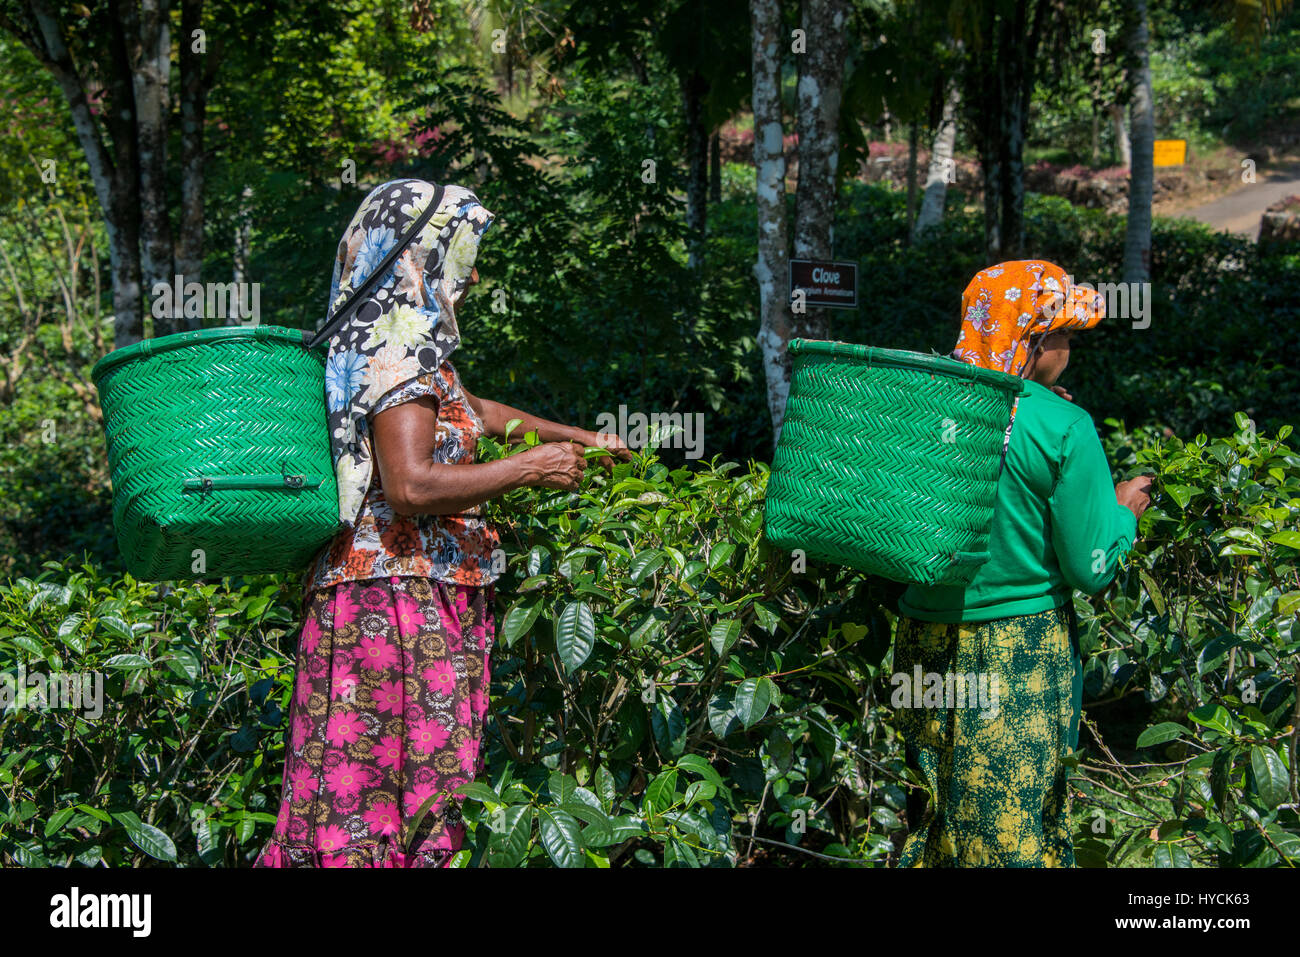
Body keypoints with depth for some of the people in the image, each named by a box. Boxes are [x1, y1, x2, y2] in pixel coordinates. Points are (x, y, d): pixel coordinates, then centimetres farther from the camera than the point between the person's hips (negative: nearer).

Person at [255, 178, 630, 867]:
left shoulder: (408, 344, 17)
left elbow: (476, 412, 35)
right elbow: (412, 487, -24)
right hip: (403, 598, -10)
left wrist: (581, 438, 40)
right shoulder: (400, 351, -14)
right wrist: (531, 468, -14)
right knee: (406, 784, -7)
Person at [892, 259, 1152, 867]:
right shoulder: (1064, 429, -14)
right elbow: (1090, 569, -8)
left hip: (924, 646, 4)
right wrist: (1123, 512, 8)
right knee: (1015, 832, 7)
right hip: (1024, 654, -4)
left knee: (929, 816, 17)